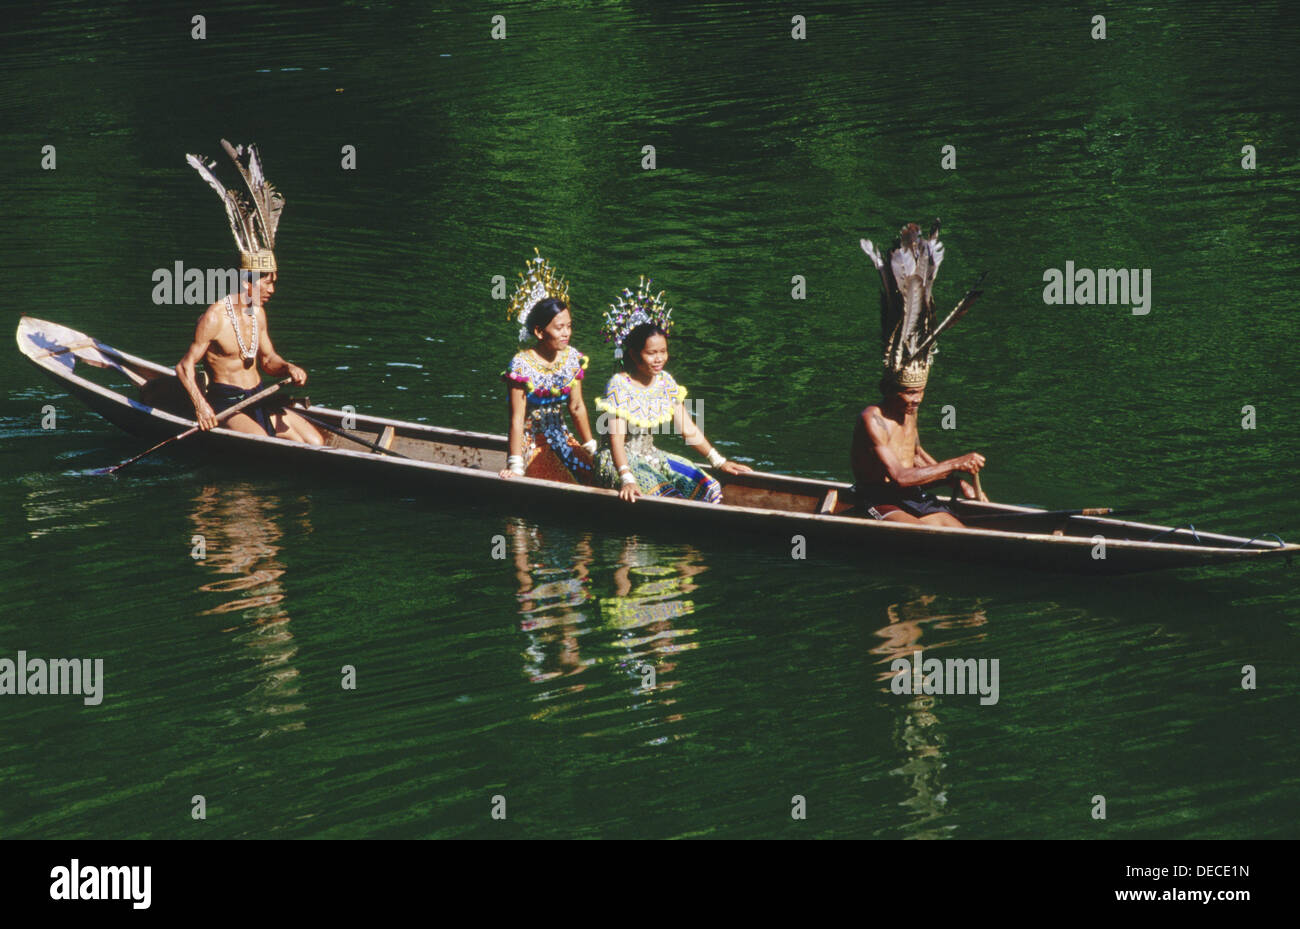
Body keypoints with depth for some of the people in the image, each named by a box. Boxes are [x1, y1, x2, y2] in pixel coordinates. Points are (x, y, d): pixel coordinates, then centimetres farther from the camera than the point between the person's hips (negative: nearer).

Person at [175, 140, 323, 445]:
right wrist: (200, 404, -28)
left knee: (316, 443, -3)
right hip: (225, 404, -7)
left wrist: (287, 369, -6)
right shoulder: (215, 317, -15)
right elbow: (185, 366, -13)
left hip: (258, 400, 7)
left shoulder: (258, 314, 8)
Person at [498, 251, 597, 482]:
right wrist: (516, 466, -18)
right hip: (532, 444, -6)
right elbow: (517, 419, -16)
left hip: (562, 440, 6)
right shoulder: (521, 365, -16)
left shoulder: (572, 358, 2)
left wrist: (591, 447, 18)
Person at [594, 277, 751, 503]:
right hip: (620, 463, -7)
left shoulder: (665, 382, 5)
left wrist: (719, 462, 1)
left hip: (652, 458, 7)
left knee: (711, 490, -11)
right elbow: (616, 437, -25)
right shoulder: (619, 385, -16)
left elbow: (689, 430, 8)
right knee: (663, 495, -32)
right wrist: (627, 479, -39)